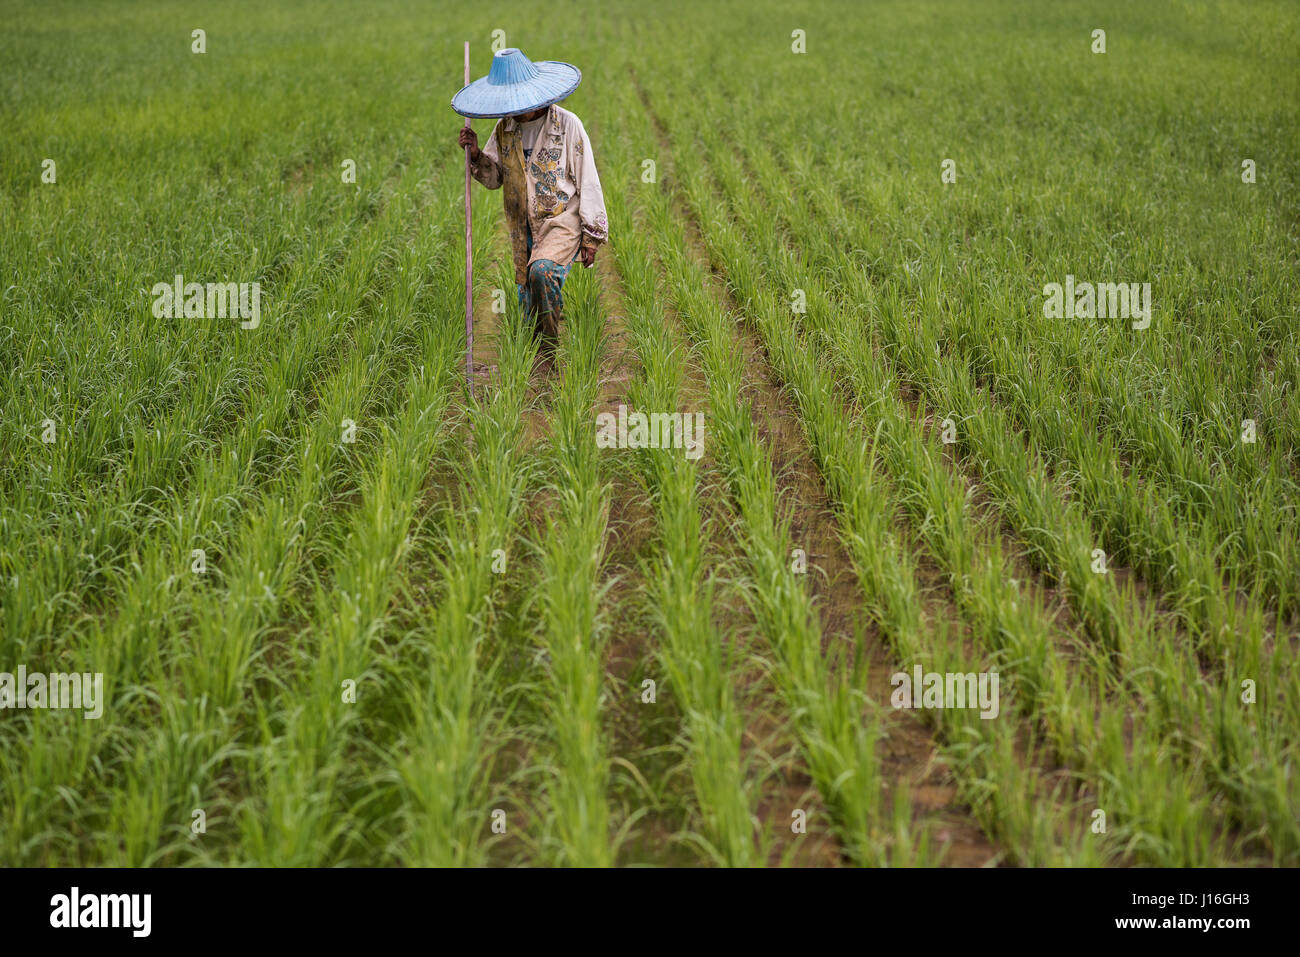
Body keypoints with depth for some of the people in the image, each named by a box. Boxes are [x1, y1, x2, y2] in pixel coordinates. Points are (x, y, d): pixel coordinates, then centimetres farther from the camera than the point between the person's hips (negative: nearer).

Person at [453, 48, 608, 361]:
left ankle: (548, 353, -23)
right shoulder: (504, 129, 4)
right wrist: (475, 155, -9)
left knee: (543, 271, -32)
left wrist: (591, 237, -7)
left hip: (562, 221, -6)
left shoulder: (567, 125, -10)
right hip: (523, 229, 6)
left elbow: (588, 183, -7)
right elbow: (494, 178, 12)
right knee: (529, 304, 10)